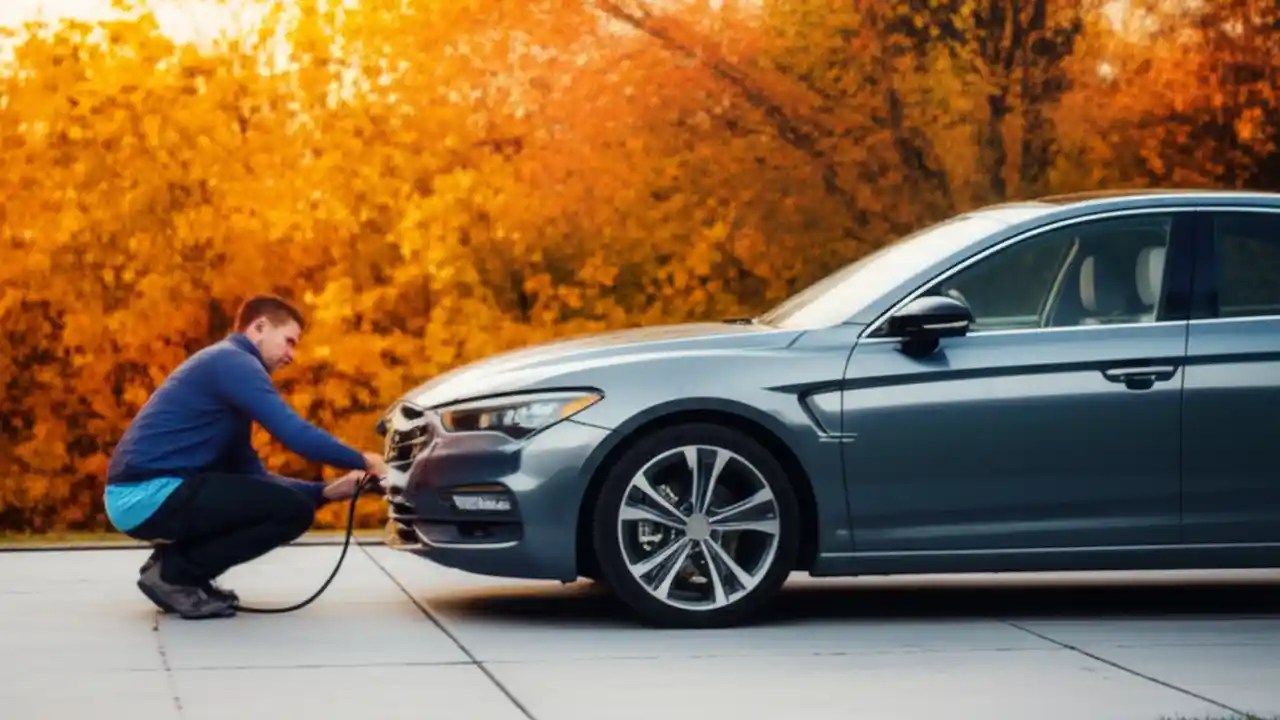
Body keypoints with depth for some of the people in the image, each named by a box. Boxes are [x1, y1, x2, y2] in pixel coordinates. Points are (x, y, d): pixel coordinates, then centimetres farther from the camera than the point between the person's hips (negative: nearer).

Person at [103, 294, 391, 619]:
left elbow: (251, 474, 20)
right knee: (294, 510, -11)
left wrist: (325, 491, 11)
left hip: (140, 496, 10)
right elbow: (296, 435, -18)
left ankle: (174, 563, 12)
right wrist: (362, 461, -3)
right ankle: (174, 574, -5)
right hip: (150, 495, -10)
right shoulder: (233, 362, -8)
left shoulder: (225, 369, 22)